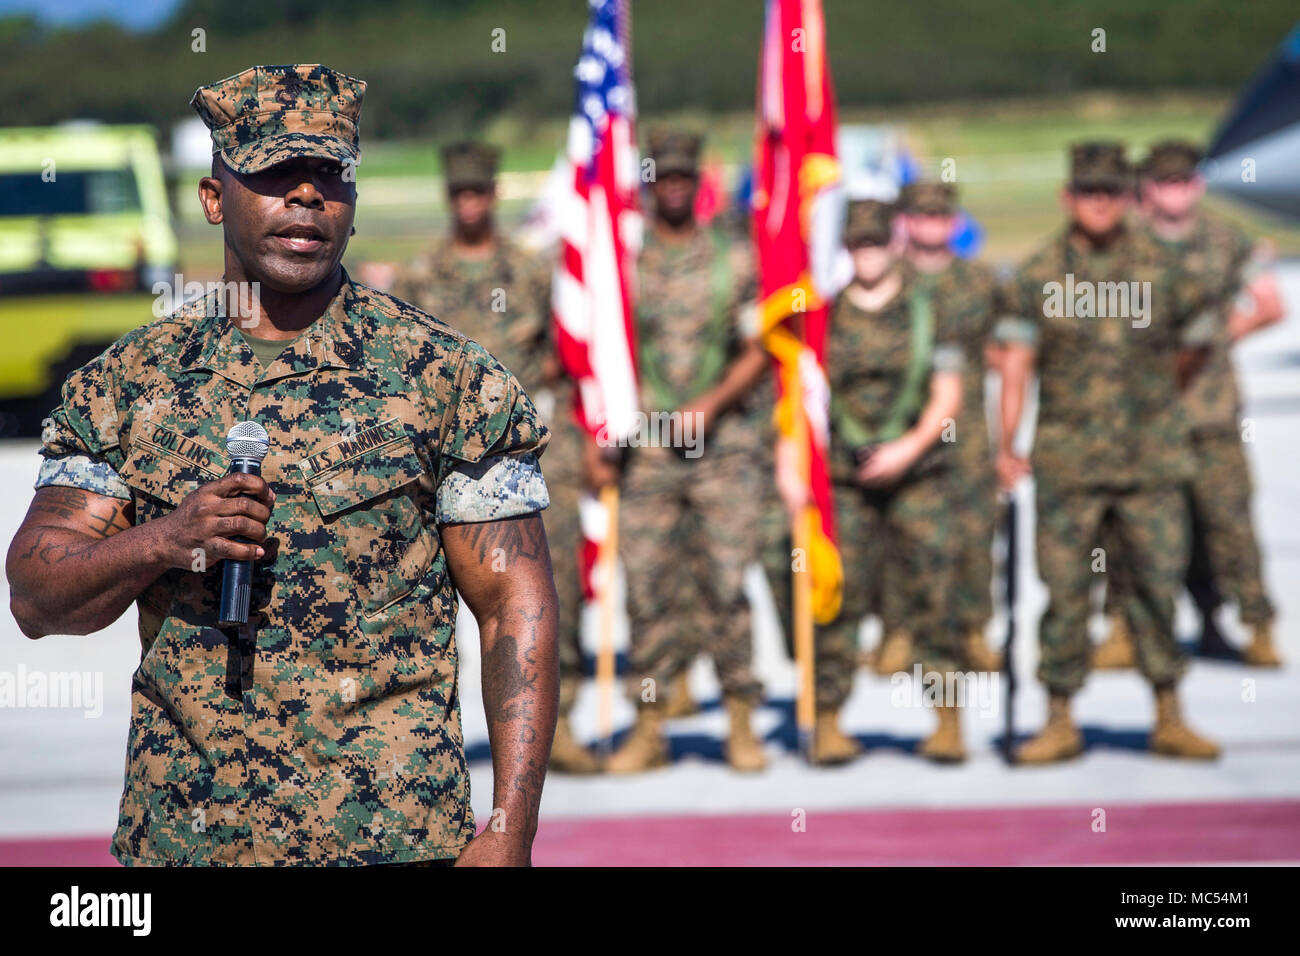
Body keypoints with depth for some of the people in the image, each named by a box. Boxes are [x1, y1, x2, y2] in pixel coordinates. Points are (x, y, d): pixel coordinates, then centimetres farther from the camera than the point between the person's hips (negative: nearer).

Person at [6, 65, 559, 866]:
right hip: (179, 833, 3)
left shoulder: (447, 376, -1)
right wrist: (162, 542, -17)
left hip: (392, 836, -2)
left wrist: (510, 832, -12)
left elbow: (518, 608, -4)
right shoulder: (127, 382, 6)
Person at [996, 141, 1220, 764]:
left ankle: (1170, 719, 12)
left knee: (1161, 585, 2)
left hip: (1151, 458, 1)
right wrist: (1006, 446, 0)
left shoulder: (1161, 269, 4)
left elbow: (1192, 345, 18)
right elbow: (1016, 363, 4)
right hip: (1066, 461, -1)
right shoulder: (1036, 276, 2)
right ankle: (1059, 723, 9)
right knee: (1064, 591, 0)